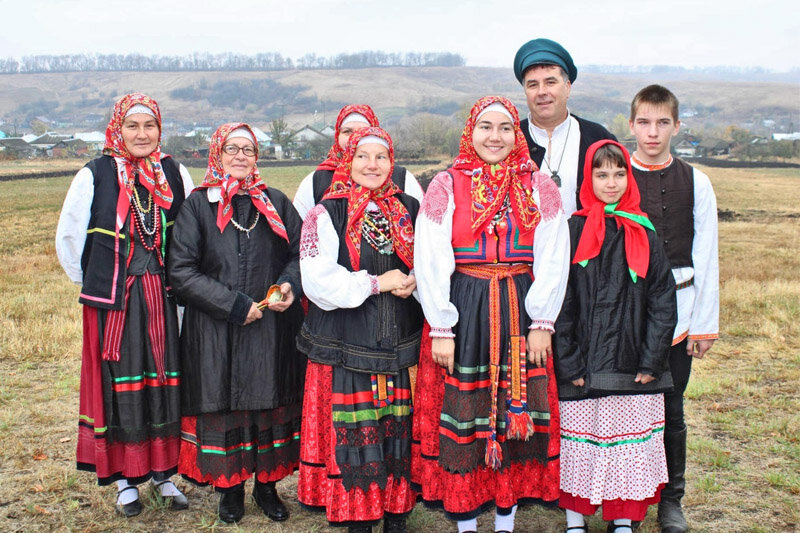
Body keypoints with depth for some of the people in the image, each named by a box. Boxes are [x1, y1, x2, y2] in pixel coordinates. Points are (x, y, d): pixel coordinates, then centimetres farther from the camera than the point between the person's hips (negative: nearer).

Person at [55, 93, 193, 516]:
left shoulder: (175, 174, 4)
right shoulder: (94, 176, -5)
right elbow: (68, 238, 3)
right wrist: (93, 282, 9)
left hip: (165, 300, 3)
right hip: (113, 302, -2)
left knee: (166, 382, 7)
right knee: (119, 385, 4)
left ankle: (163, 471, 21)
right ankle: (124, 477, 18)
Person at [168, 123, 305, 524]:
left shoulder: (276, 203, 8)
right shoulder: (198, 205, 0)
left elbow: (300, 253, 12)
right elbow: (181, 270, -6)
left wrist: (290, 284, -10)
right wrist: (233, 305, -13)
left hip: (273, 326, 2)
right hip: (216, 331, -2)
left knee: (271, 404, 7)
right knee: (223, 405, 6)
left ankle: (267, 484, 23)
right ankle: (230, 487, 23)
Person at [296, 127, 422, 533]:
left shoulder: (410, 210, 10)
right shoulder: (326, 214, -1)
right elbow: (318, 280, -11)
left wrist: (414, 282, -6)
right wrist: (376, 283, -13)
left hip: (402, 346, 3)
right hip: (346, 348, -3)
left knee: (401, 434, 7)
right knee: (353, 439, 1)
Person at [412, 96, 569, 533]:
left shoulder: (539, 187, 5)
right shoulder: (446, 186, 0)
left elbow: (552, 260, 2)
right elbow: (430, 262, -3)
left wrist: (542, 324, -4)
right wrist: (440, 329, -8)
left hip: (521, 312, 2)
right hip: (463, 312, -1)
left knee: (518, 414, 7)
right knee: (462, 417, 4)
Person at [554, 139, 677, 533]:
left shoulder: (643, 233, 5)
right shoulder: (572, 231, -2)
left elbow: (663, 299, 4)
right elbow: (558, 302, -4)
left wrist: (651, 360, -4)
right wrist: (569, 362, -10)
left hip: (633, 368, 2)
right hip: (583, 368, -2)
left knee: (631, 450, 9)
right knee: (579, 448, 5)